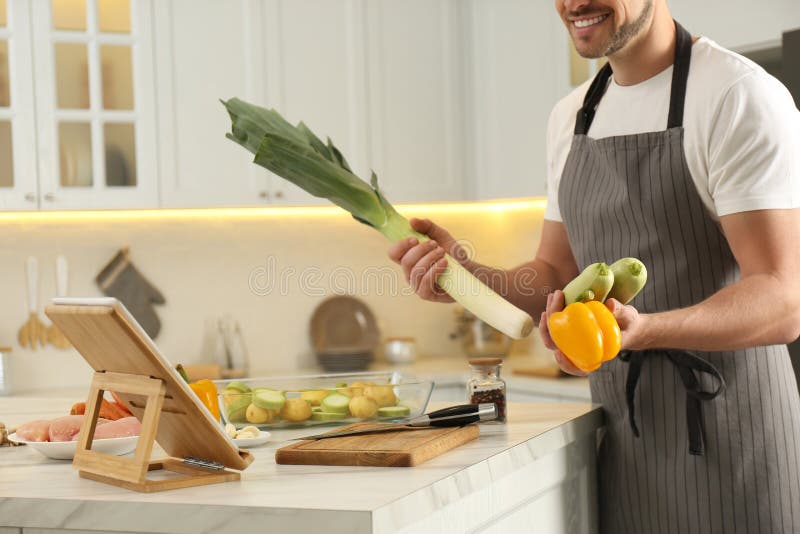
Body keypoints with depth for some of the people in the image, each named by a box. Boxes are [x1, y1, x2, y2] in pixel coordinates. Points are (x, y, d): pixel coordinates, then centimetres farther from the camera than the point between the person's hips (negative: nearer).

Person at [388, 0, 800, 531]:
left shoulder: (740, 95, -13)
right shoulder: (572, 115, 10)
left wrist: (641, 329, -36)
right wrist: (468, 277, -6)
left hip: (726, 440, -6)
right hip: (620, 437, 6)